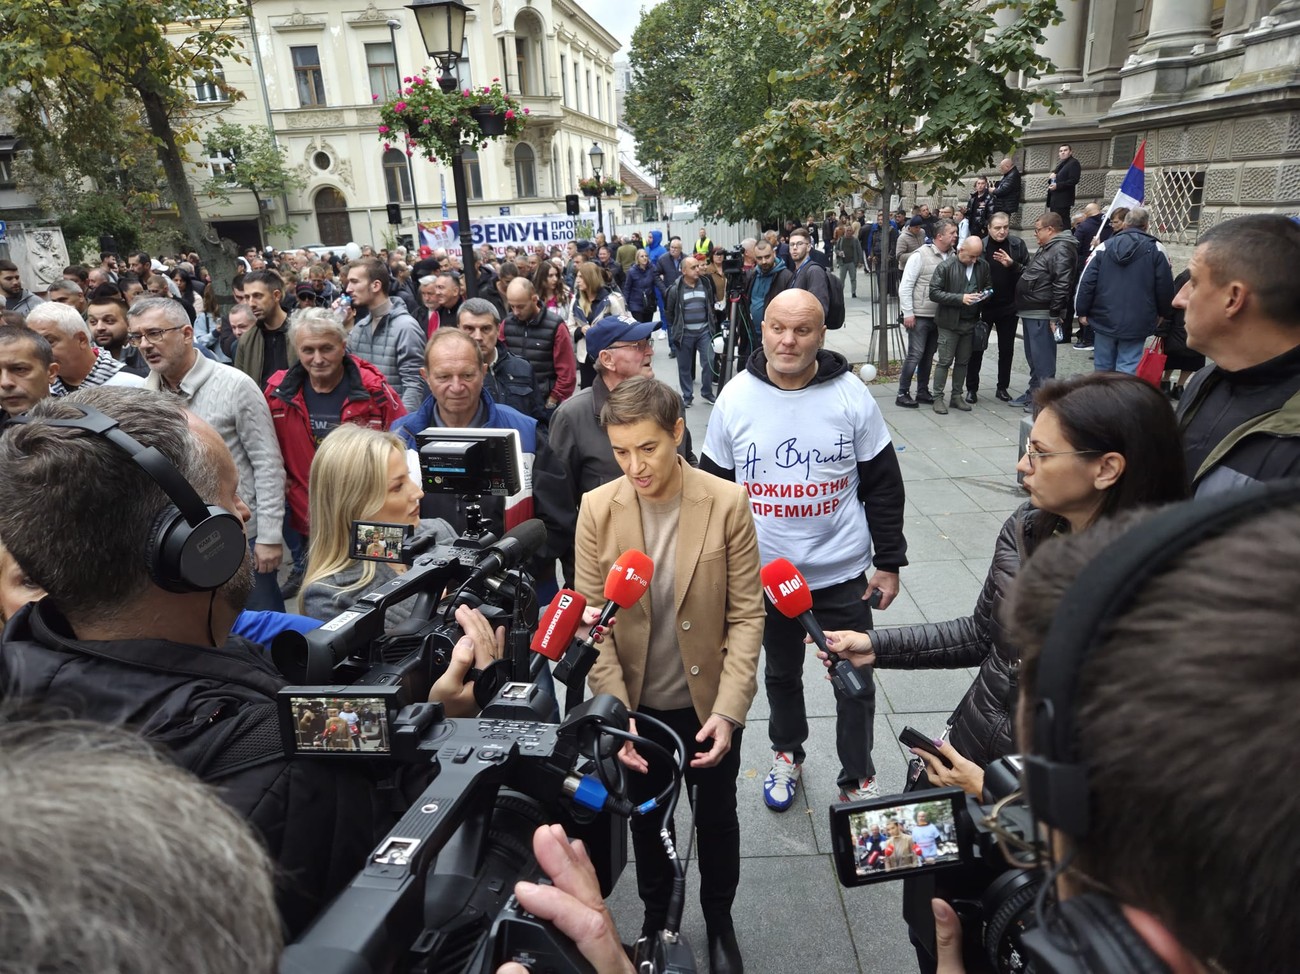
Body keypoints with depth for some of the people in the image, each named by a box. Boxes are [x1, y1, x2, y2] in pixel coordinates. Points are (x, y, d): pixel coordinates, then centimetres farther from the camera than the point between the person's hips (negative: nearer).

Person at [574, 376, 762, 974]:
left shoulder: (727, 504, -16)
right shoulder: (597, 509, -11)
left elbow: (746, 615, -12)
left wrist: (728, 711, -17)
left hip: (709, 704, -1)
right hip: (638, 706, 1)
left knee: (716, 816, 20)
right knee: (646, 817, 22)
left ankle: (719, 921, 48)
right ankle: (656, 918, 50)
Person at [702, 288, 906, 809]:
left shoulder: (850, 394, -9)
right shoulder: (735, 397, -7)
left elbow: (884, 485, -2)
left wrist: (889, 562, -2)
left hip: (843, 573, -1)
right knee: (781, 673, 21)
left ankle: (858, 779, 32)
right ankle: (787, 755, 45)